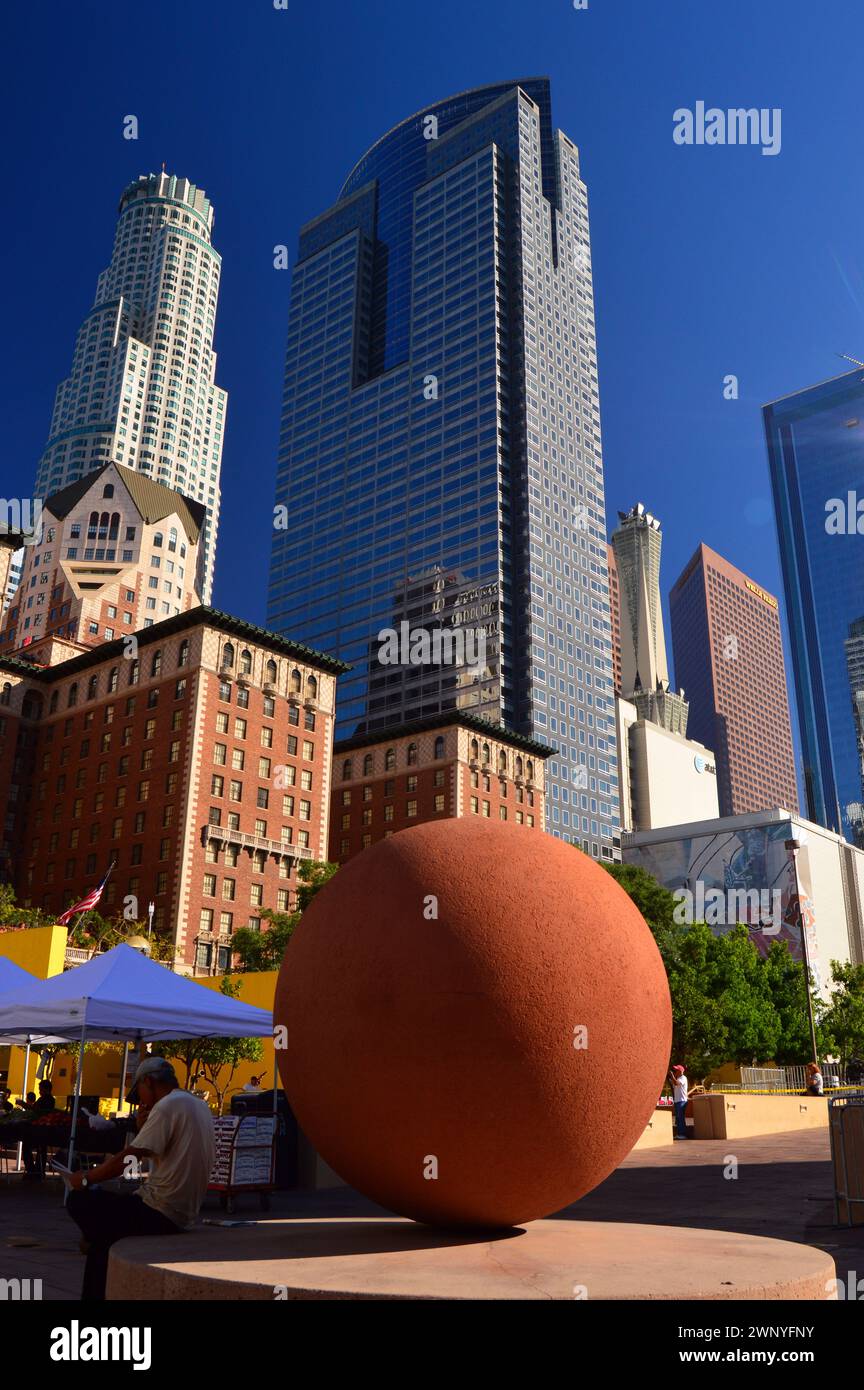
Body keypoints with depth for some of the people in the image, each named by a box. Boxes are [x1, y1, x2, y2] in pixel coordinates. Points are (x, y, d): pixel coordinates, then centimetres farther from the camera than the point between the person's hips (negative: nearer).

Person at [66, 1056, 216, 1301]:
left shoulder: (167, 1106, -14)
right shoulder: (200, 1106, 14)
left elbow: (126, 1160, -15)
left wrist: (85, 1179, -2)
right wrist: (144, 1129, 8)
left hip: (161, 1212, -10)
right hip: (183, 1211, 10)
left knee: (78, 1201, -1)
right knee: (101, 1225, 22)